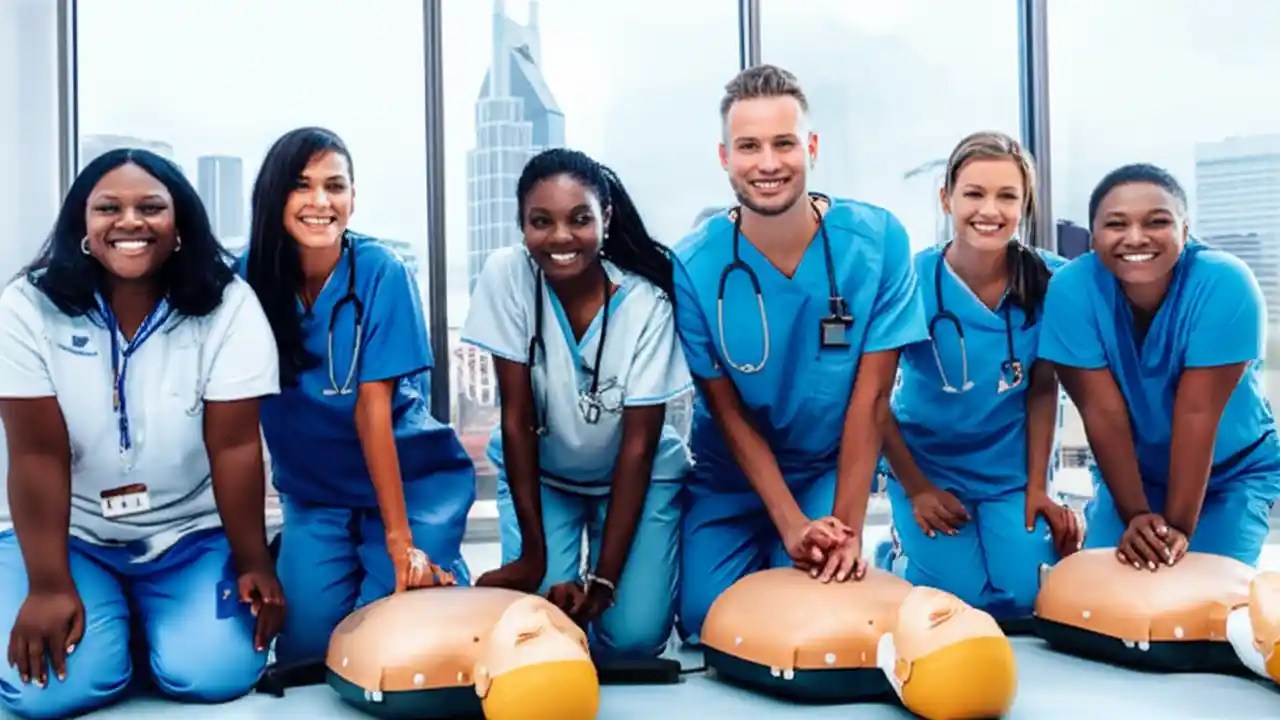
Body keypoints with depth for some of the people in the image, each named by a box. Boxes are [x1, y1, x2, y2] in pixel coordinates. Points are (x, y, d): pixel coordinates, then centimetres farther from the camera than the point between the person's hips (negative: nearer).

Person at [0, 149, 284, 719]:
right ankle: (113, 618, 14)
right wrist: (49, 586, -18)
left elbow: (234, 448, -14)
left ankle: (148, 620, 16)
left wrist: (253, 564, -12)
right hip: (68, 532, 0)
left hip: (191, 534, 0)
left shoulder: (227, 306, -13)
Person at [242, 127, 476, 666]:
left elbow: (372, 407, -18)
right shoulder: (250, 275, -10)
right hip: (313, 490, 3)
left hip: (412, 480, -2)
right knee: (307, 640, -12)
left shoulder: (379, 271, -17)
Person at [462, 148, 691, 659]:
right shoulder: (506, 275, -22)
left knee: (632, 638, -15)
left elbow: (638, 446, -20)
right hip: (539, 473, 1)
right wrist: (533, 552, -17)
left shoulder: (646, 303, -25)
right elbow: (517, 418, -18)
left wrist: (603, 578, -23)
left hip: (635, 475, -1)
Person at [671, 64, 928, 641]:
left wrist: (847, 528, -19)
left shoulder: (878, 241, -18)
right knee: (707, 621, -9)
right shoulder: (693, 267, -18)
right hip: (729, 477, 1)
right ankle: (766, 555, 22)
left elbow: (870, 398, -15)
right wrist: (792, 525, -19)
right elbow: (728, 411, -11)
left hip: (831, 469, 0)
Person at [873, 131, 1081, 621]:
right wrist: (916, 489, -7)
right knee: (954, 597, -14)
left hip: (1011, 472, 2)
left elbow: (1042, 388, -3)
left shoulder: (1049, 280, -12)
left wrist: (1037, 488, -3)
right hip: (926, 466, -2)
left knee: (1025, 594, -13)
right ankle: (903, 551, 18)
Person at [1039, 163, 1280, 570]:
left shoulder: (1225, 285, -27)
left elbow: (1197, 412, -28)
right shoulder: (1071, 290, -22)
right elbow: (1103, 410, -21)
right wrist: (1135, 516, -23)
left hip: (1234, 471, -1)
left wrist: (1179, 525, -27)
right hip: (1129, 472, 2)